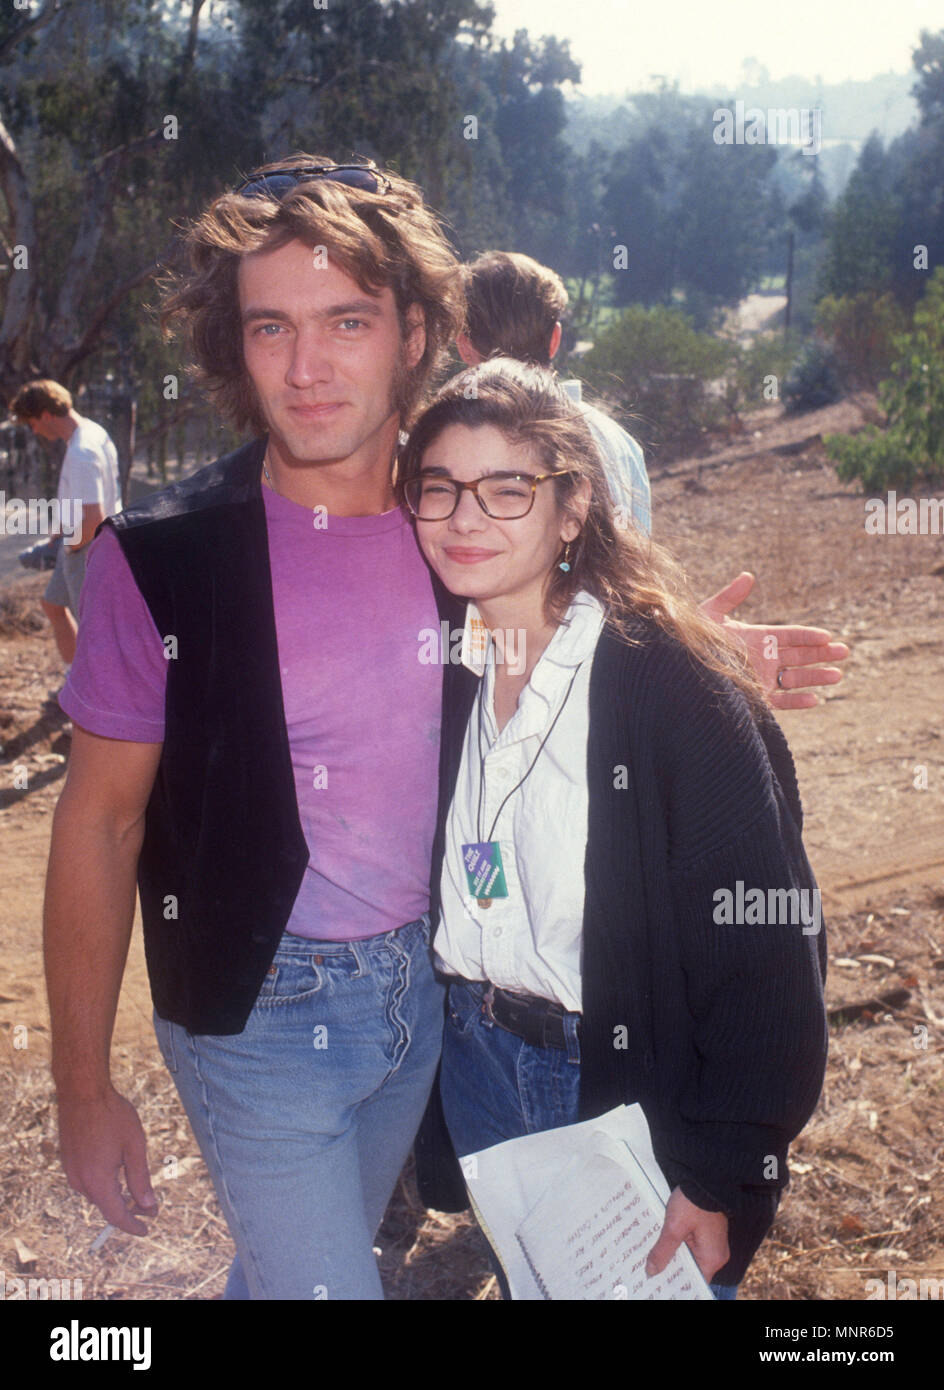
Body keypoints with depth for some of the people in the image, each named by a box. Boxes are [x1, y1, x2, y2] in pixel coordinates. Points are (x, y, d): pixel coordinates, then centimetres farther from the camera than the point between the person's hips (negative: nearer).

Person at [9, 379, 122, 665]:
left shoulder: (81, 454, -27)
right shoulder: (94, 432, 4)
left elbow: (94, 517, -32)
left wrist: (75, 545, -13)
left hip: (87, 551, -10)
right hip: (78, 543, 10)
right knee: (53, 605, 23)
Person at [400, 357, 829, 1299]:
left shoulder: (673, 681, -20)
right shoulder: (449, 673, -1)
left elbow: (765, 947, -20)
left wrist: (724, 1181, -19)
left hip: (638, 1086, -5)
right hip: (479, 1070, 5)